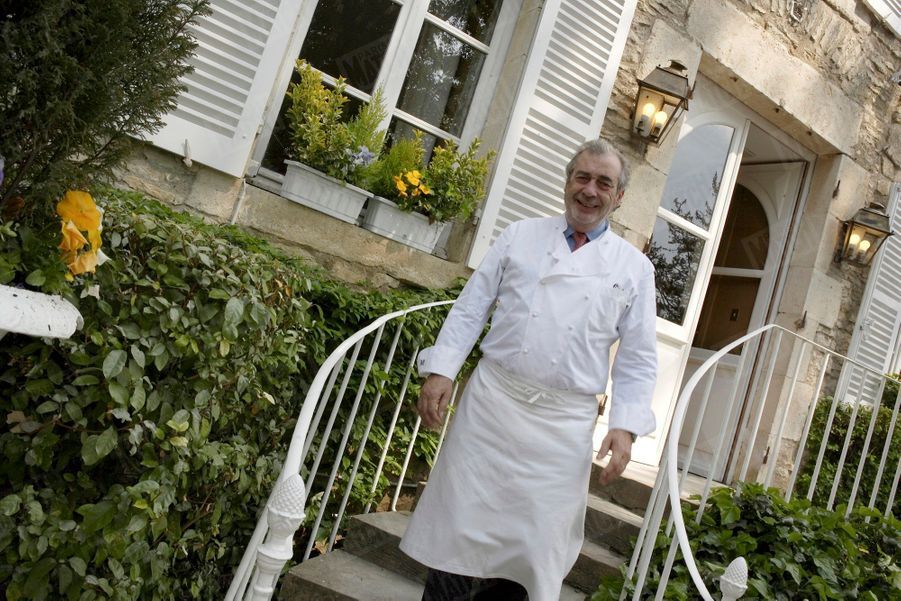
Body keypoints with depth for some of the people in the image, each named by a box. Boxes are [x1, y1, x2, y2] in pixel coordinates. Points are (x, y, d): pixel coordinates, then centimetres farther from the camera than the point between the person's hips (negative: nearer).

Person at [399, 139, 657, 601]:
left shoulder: (634, 268, 7)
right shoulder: (521, 236, 9)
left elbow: (638, 358, 6)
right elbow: (471, 308, 7)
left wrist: (625, 426, -5)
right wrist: (441, 370, -3)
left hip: (563, 424, 0)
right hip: (491, 399, 1)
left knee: (536, 544, 6)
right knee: (460, 525, 5)